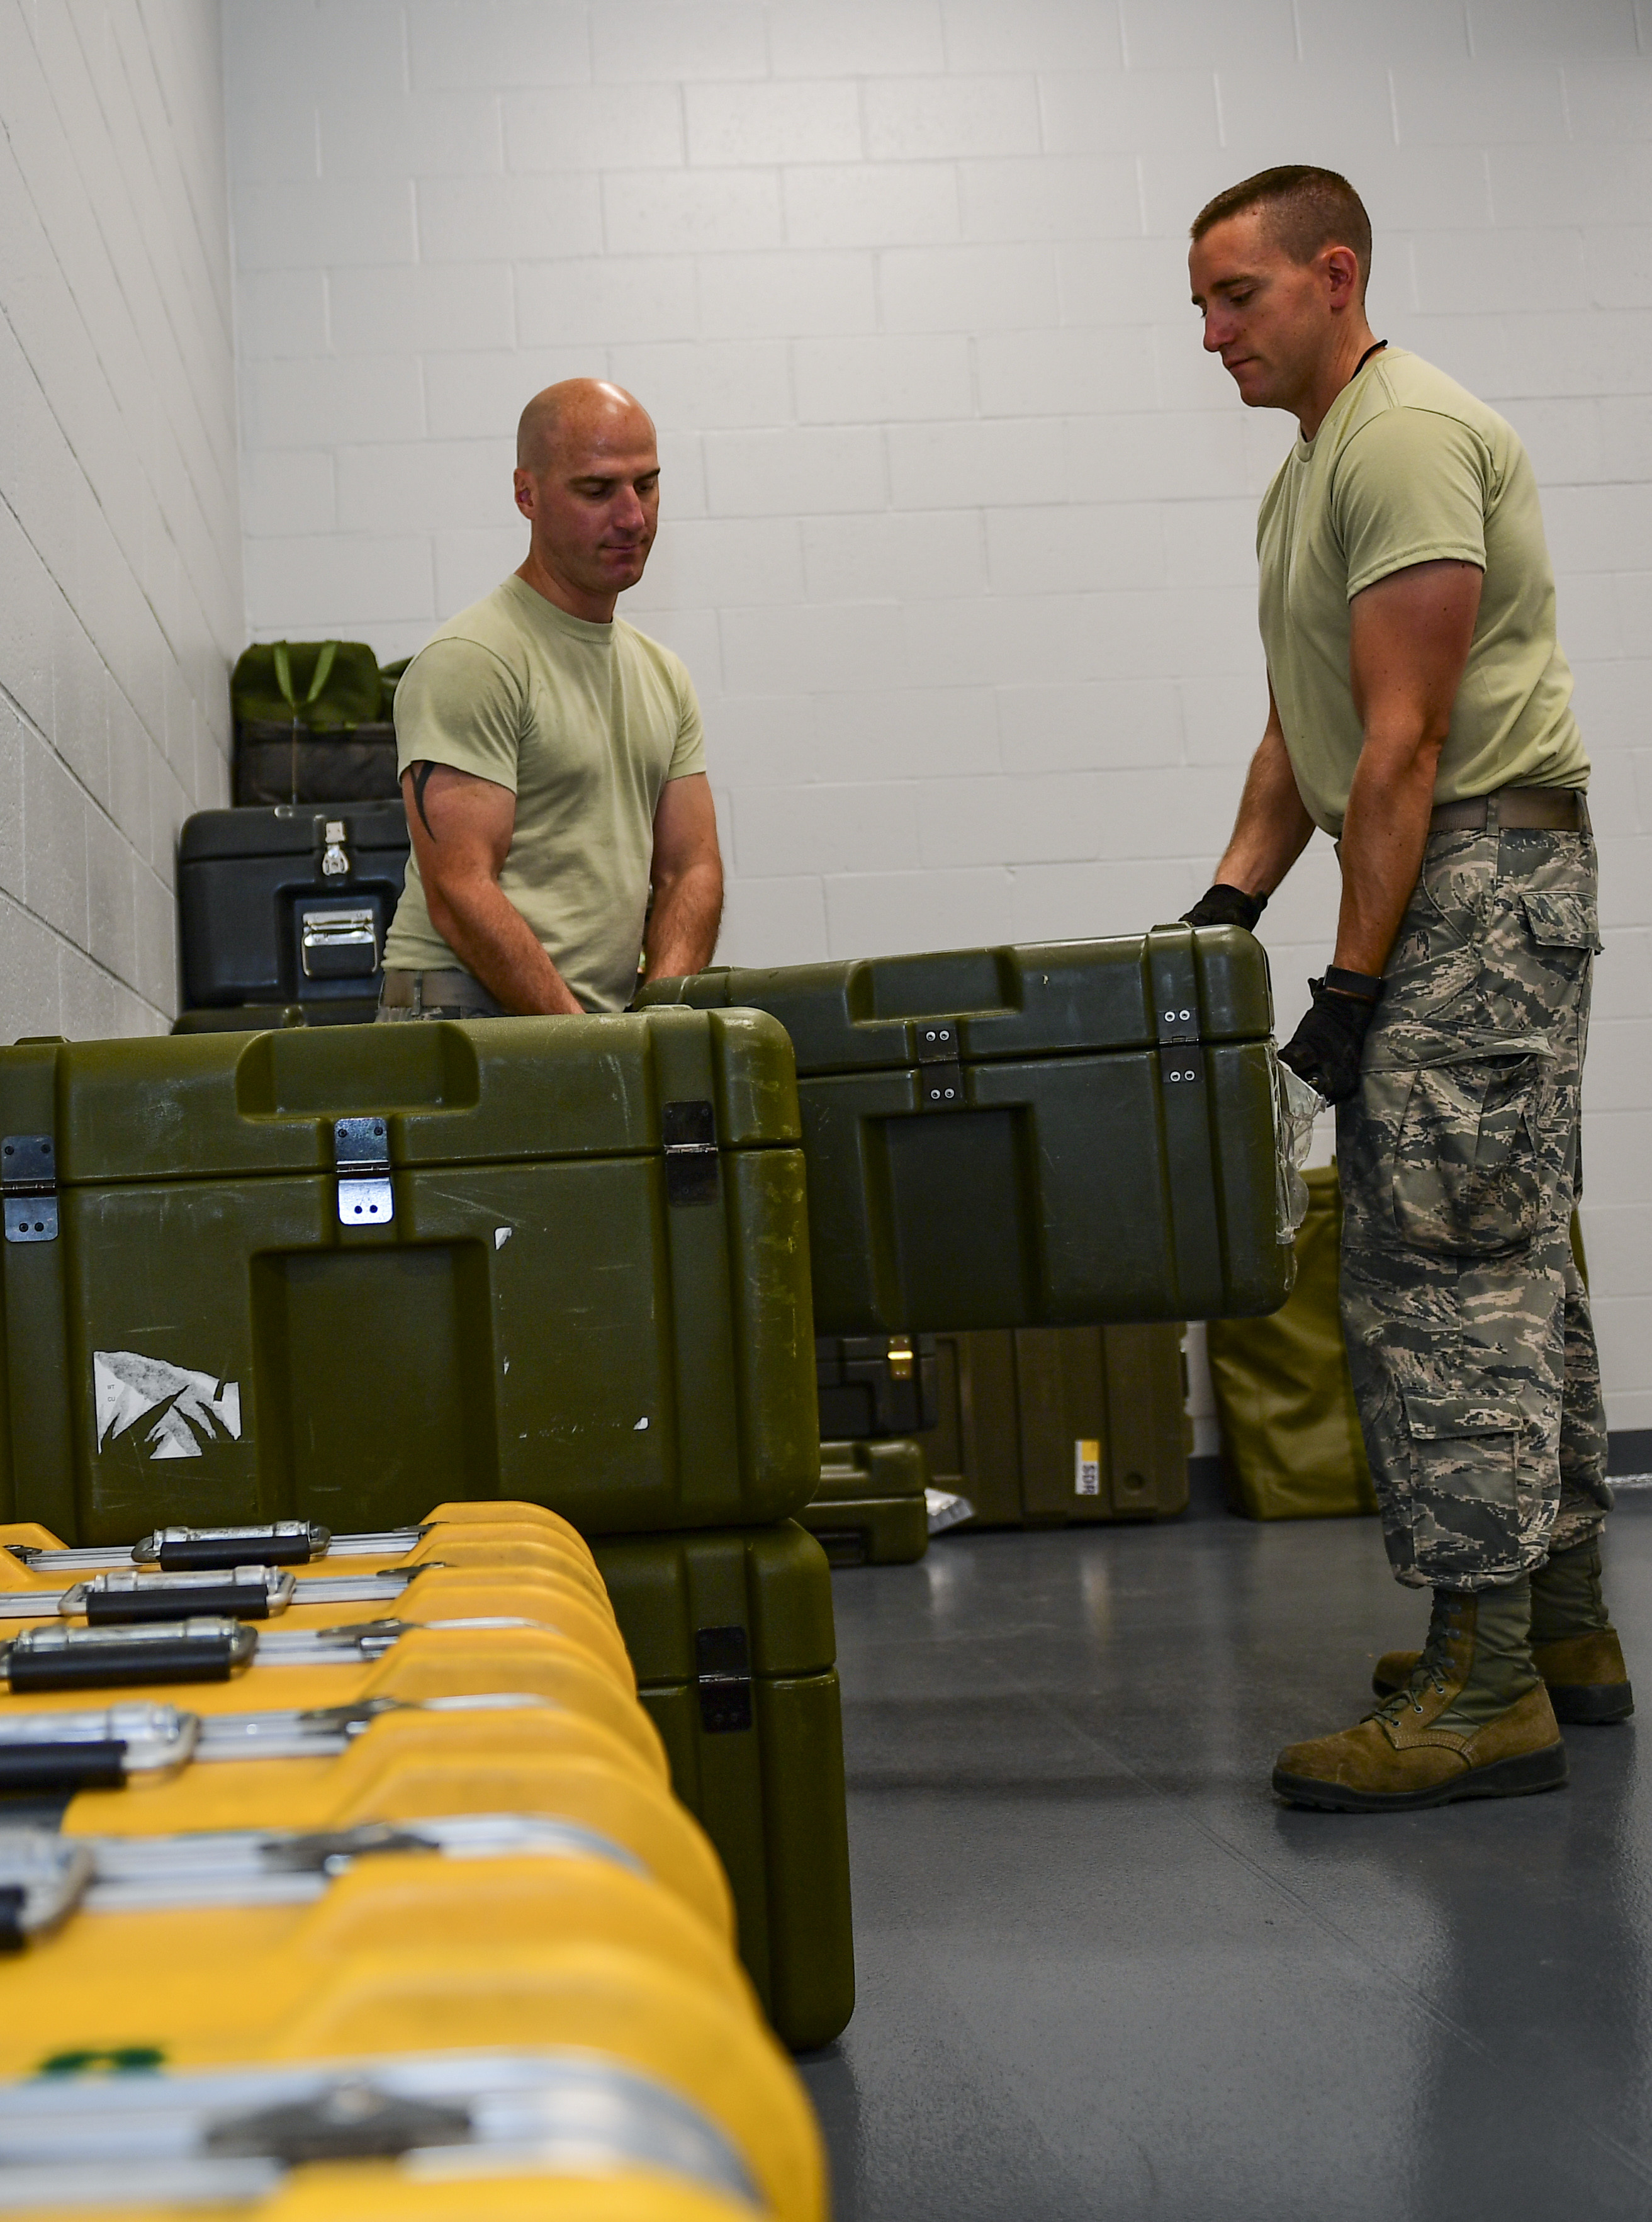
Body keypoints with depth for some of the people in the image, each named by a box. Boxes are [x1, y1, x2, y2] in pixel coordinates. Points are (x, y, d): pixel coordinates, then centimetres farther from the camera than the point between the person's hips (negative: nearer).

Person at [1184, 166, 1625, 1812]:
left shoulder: (1405, 435, -15)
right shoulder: (1307, 471, 20)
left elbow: (1403, 741, -21)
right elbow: (1303, 729, 21)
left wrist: (1351, 981, -22)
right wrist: (1232, 898, 8)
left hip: (1479, 869, -11)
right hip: (1444, 876, 11)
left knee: (1435, 1262, -14)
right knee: (1506, 1256, 13)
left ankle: (1483, 1686, -11)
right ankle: (1561, 1627, 21)